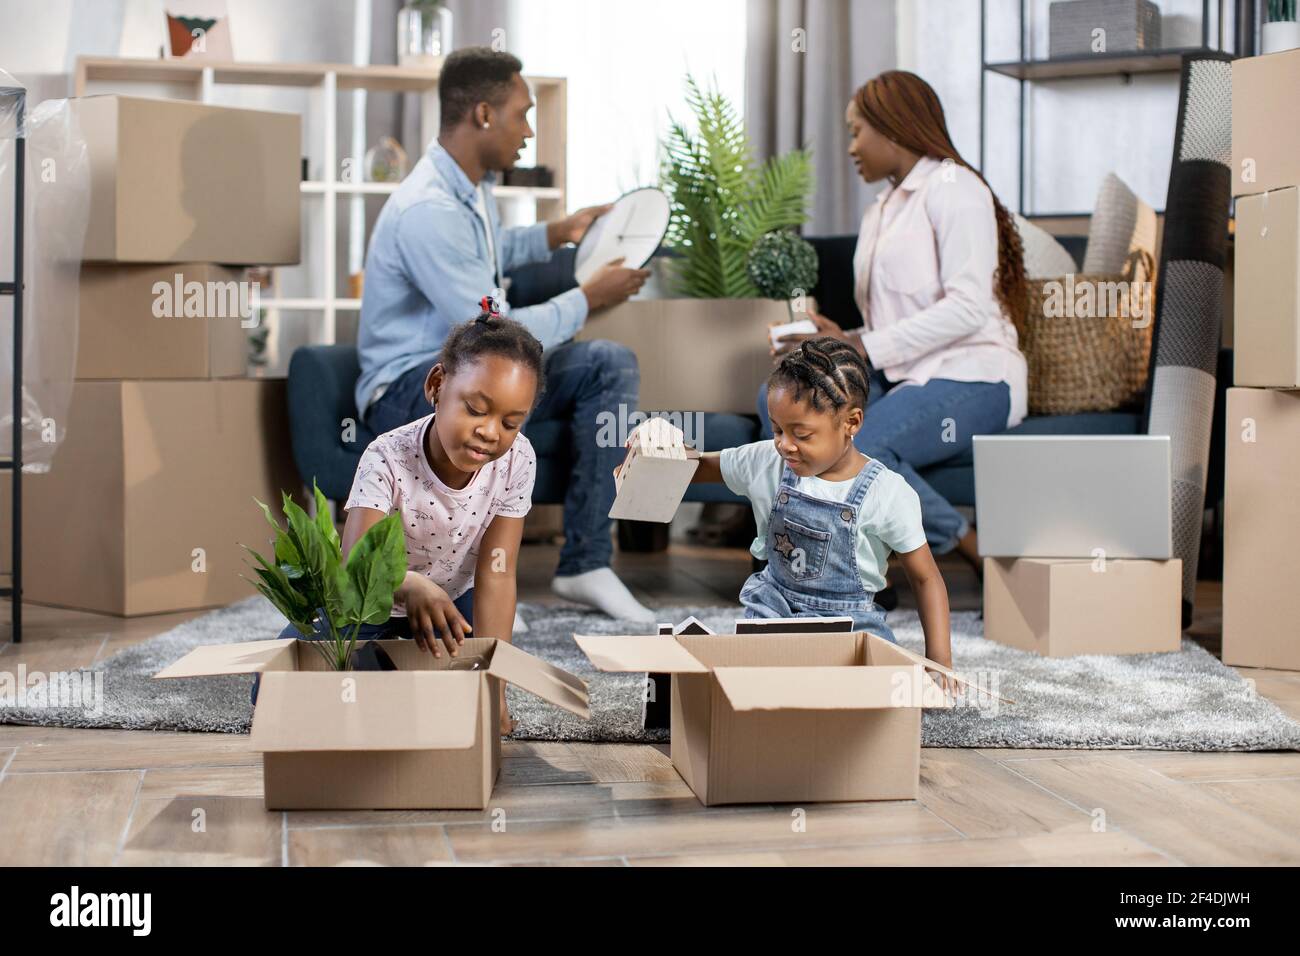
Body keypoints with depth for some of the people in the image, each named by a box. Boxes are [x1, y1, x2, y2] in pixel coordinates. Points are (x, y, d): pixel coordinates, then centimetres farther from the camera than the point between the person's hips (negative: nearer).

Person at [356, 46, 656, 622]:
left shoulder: (475, 184, 6)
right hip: (407, 388, -10)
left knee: (611, 366, -4)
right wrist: (588, 298, -15)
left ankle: (584, 563, -8)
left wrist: (559, 233, 18)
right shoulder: (428, 209, -25)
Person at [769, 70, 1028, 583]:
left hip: (970, 377, -8)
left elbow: (968, 307, -17)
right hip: (900, 375, 9)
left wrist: (862, 345, -19)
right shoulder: (880, 211, 23)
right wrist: (836, 341, -4)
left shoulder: (953, 186, -3)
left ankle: (984, 555, -14)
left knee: (858, 448, -33)